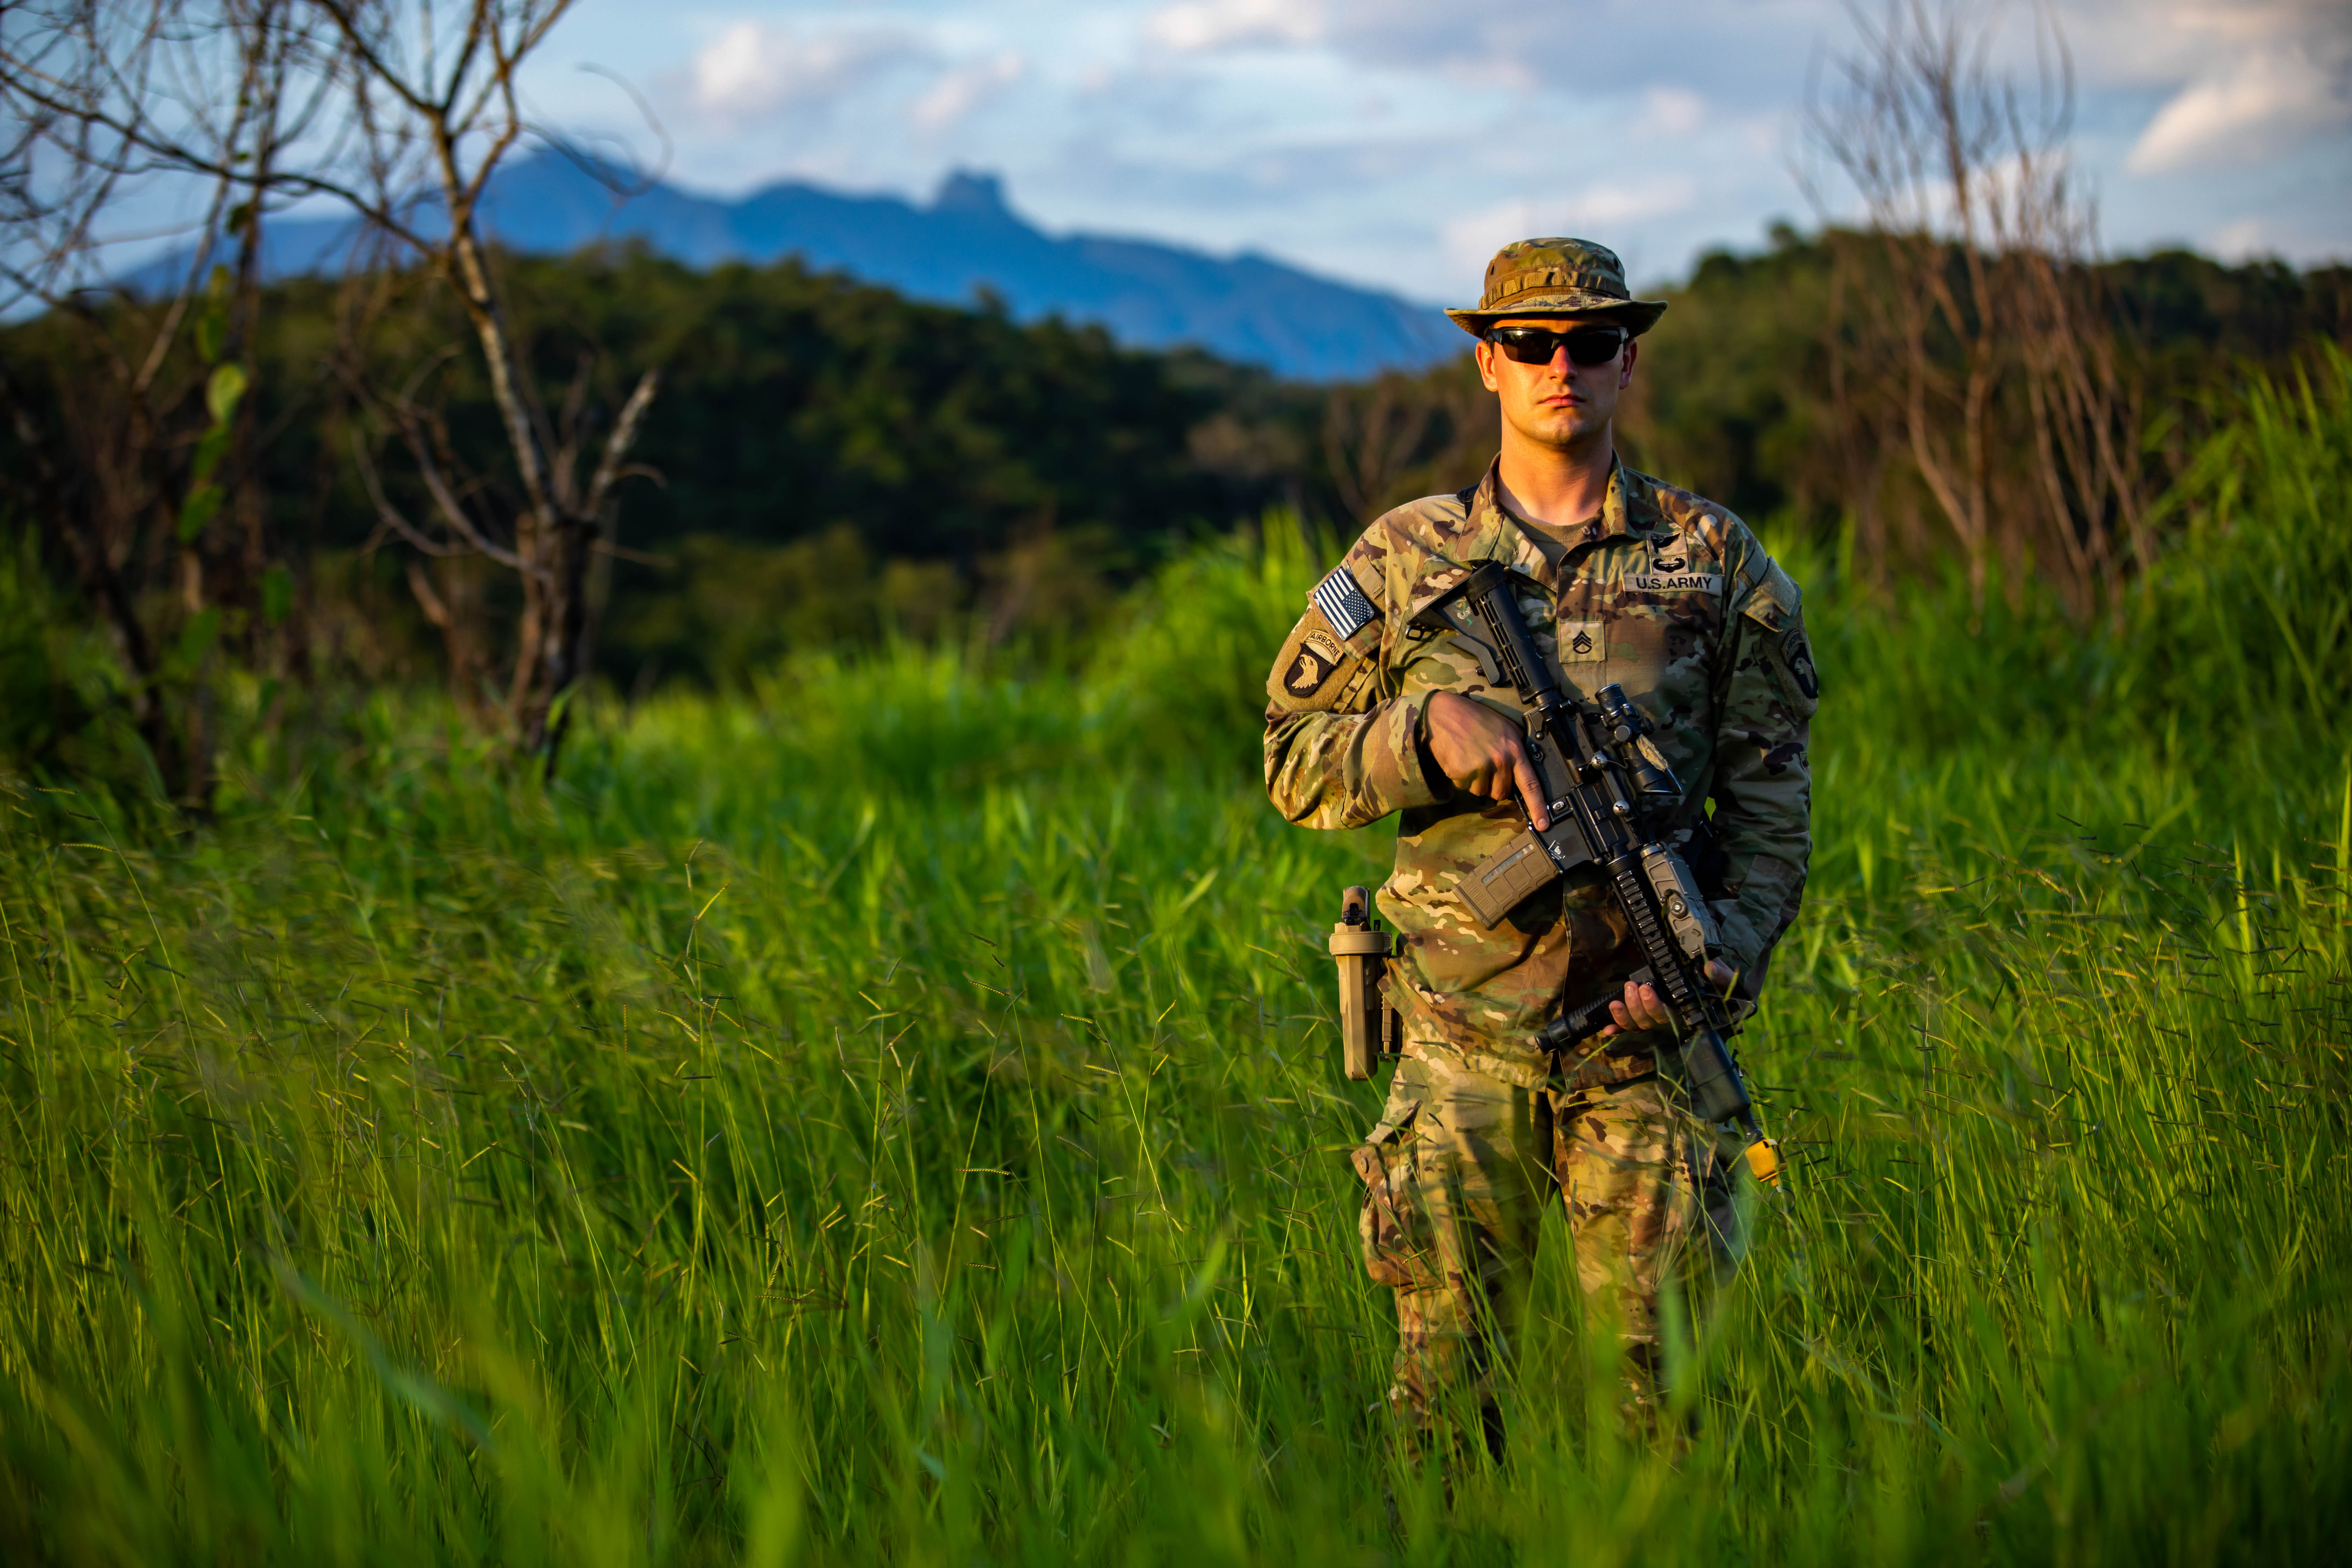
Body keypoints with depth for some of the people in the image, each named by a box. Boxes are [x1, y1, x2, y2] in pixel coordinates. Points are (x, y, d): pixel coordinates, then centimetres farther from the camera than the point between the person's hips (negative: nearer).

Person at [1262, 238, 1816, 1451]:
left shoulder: (1712, 556, 7)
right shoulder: (1407, 559, 6)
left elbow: (1771, 790, 6)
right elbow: (1295, 765, 7)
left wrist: (1721, 954, -9)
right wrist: (1427, 726, -12)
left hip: (1647, 1031, 0)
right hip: (1462, 1038, 0)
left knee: (1667, 1382, 1)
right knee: (1445, 1376, 3)